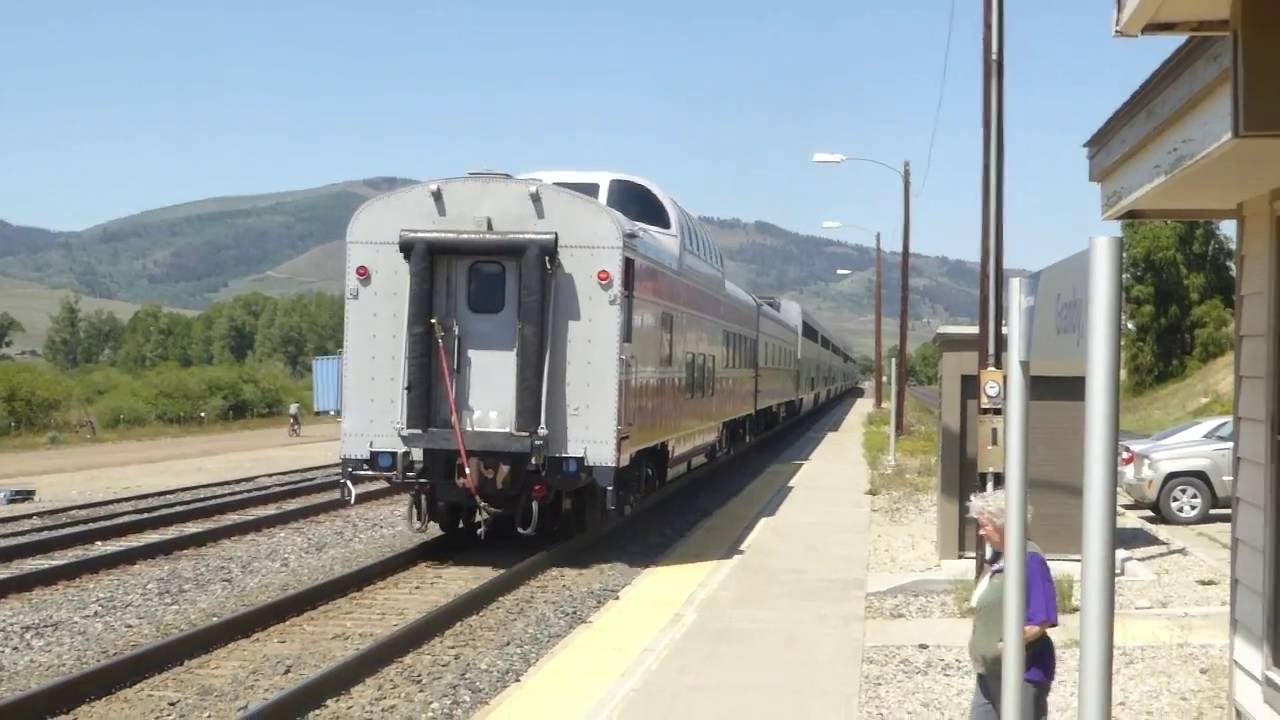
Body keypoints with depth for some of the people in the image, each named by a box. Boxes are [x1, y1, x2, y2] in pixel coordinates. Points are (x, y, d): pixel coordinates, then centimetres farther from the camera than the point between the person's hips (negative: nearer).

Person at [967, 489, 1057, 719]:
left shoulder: (1029, 560, -20)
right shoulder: (998, 558, 8)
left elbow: (1041, 621, -24)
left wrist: (1006, 646, -21)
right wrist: (979, 640, 8)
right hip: (991, 672, 9)